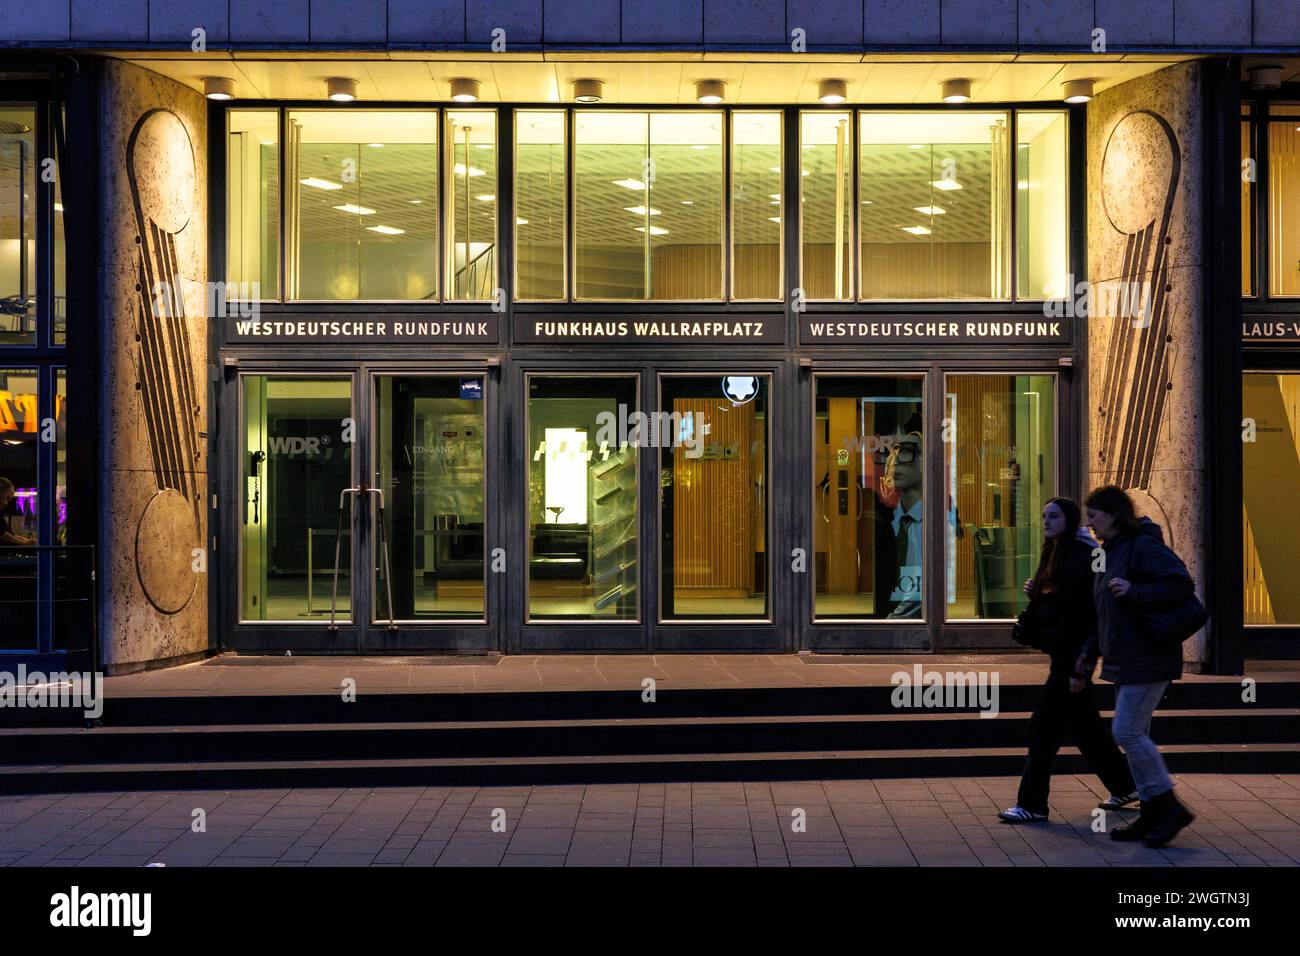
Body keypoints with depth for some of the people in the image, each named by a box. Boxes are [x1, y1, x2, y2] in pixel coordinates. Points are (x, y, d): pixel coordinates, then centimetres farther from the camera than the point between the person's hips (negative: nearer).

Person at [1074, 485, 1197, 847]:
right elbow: (1100, 619, 21)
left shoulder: (1143, 546, -12)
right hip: (1123, 661, 10)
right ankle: (1152, 815, 16)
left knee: (1127, 732, -10)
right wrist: (1083, 667, 20)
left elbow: (1182, 584, -22)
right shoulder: (1110, 554, 17)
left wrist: (1135, 592, -25)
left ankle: (1170, 807, 1)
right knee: (1134, 735, 10)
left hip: (1148, 659, -10)